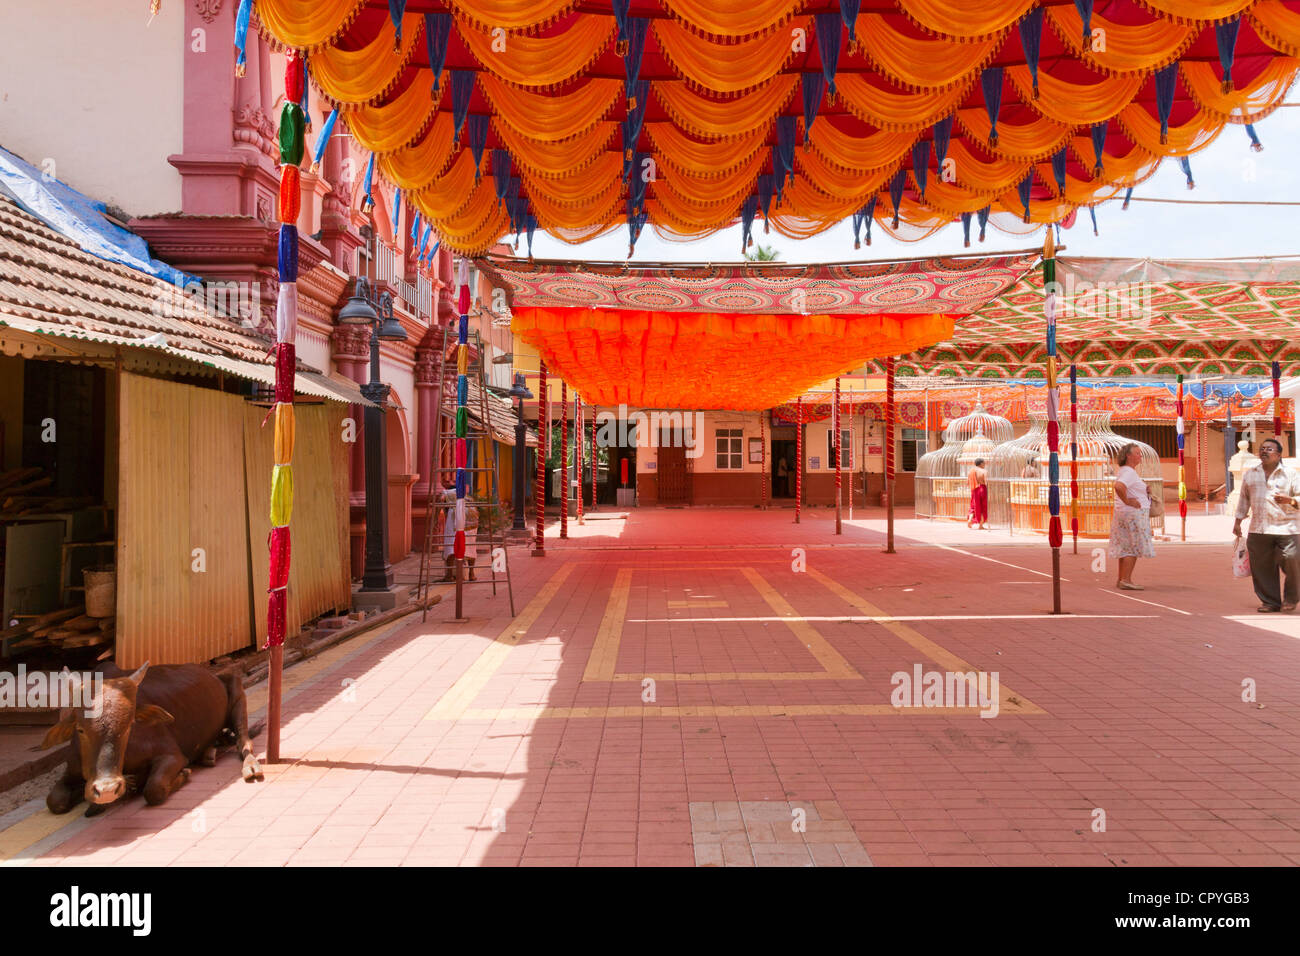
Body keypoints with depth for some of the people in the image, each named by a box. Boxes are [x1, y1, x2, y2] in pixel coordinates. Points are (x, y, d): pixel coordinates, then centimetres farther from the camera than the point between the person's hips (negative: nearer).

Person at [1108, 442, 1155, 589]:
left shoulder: (1124, 471, 16)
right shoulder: (1129, 472, -16)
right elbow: (1119, 486, -34)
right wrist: (1127, 501, -23)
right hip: (1133, 514, -10)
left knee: (1126, 548, 12)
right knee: (1133, 547, -8)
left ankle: (1120, 580, 15)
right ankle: (1126, 580, -8)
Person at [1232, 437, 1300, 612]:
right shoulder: (1250, 474, 13)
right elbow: (1244, 498, 20)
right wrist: (1237, 521, 17)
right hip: (1258, 530, 3)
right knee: (1262, 566, 3)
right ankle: (1270, 601, 16)